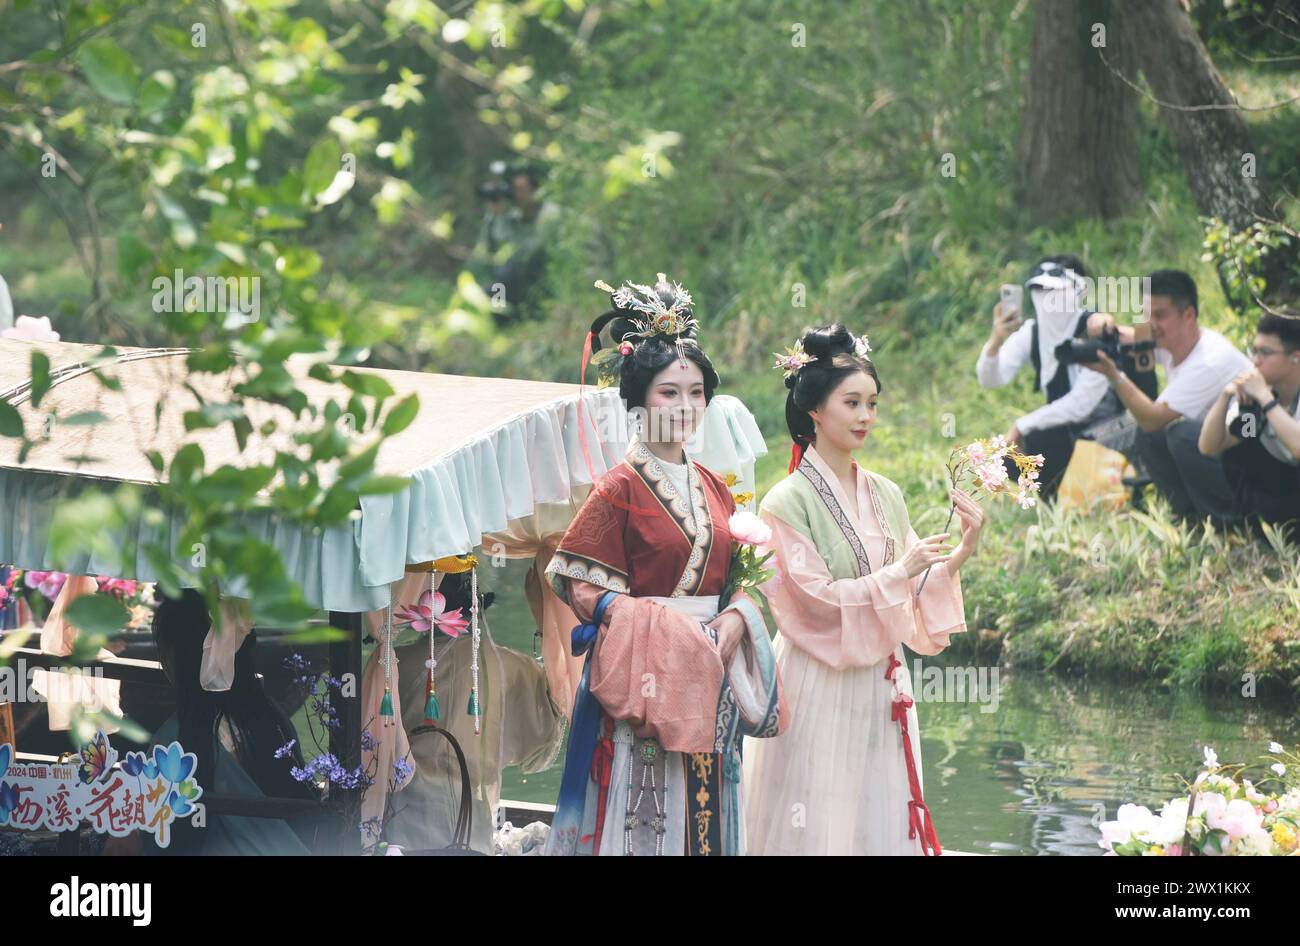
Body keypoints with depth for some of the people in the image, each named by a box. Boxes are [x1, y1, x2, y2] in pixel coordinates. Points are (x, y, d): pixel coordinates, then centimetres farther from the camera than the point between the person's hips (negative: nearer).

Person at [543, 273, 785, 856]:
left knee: (705, 815, 6)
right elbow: (584, 589, -10)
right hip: (645, 679, -6)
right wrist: (665, 629, -17)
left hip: (708, 685, 6)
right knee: (644, 820, -5)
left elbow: (739, 581, 17)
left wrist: (735, 621, -5)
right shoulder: (620, 489, -6)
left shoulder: (713, 490, 13)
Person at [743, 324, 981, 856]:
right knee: (819, 827, -2)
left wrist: (958, 557, -6)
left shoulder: (884, 497, 8)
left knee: (882, 824, 6)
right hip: (819, 690, -6)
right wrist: (897, 573, -16)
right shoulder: (788, 502, -9)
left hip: (882, 691, 6)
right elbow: (814, 600, -13)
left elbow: (911, 599, 9)